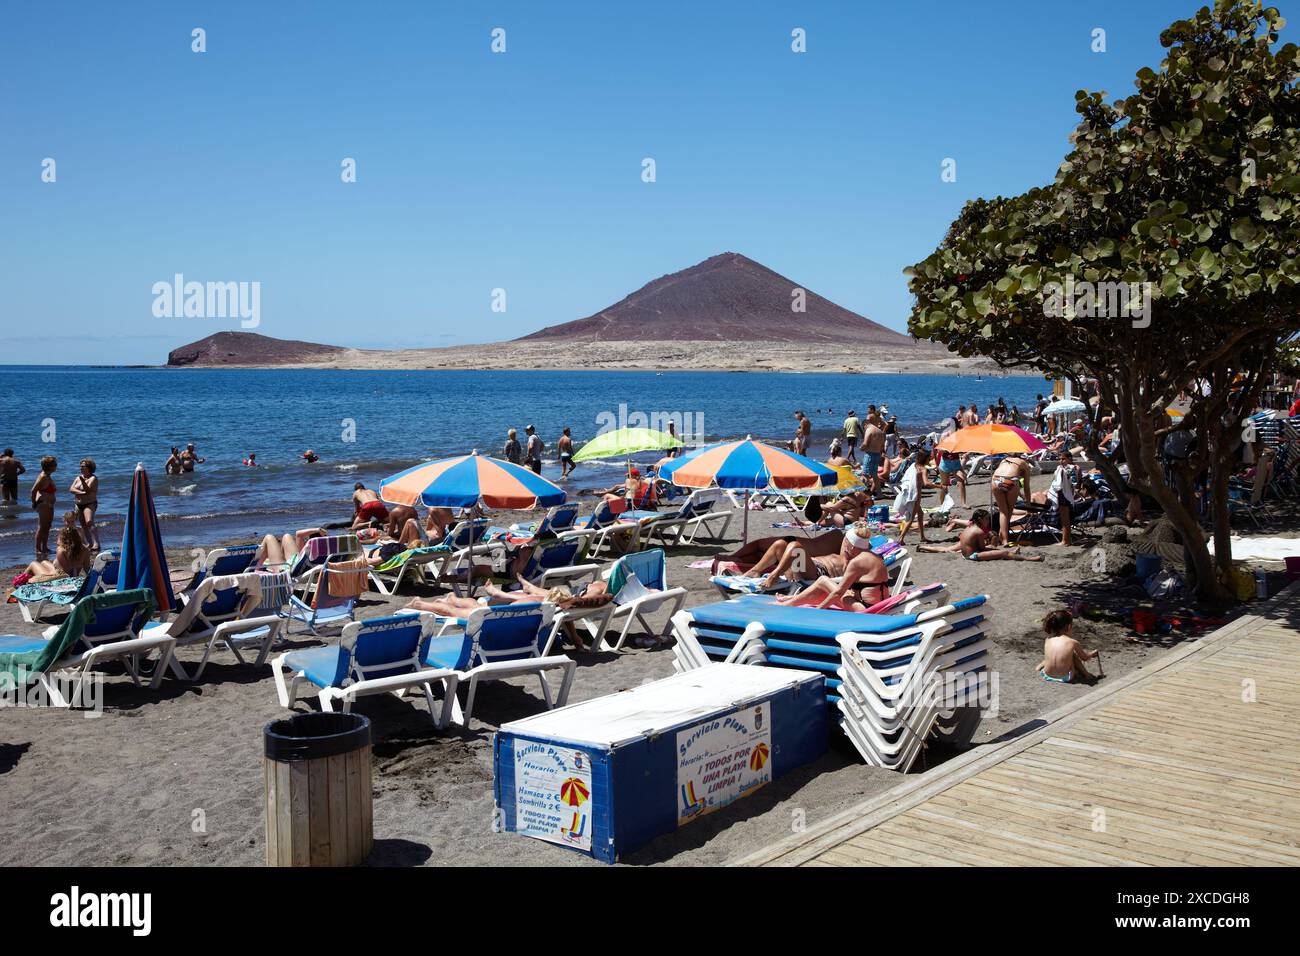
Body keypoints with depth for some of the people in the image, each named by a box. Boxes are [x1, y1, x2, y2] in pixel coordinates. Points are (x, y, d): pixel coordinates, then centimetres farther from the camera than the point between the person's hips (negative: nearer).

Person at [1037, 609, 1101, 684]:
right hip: (1065, 678, -3)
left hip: (1047, 676, 3)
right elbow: (1085, 658, 8)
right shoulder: (1073, 642, -9)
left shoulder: (1047, 640, -1)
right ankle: (1086, 675, 23)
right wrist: (1094, 653, 30)